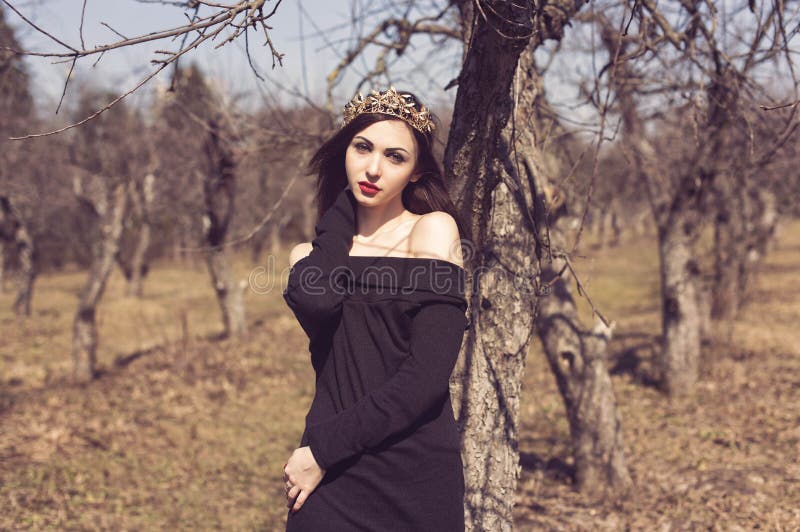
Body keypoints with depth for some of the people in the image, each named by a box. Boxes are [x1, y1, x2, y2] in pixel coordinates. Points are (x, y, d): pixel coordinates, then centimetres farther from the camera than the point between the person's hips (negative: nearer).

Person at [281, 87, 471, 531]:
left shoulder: (433, 231, -6)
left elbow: (426, 377, -15)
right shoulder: (313, 253, 8)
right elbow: (314, 301, -17)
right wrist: (342, 203, -2)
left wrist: (323, 448, -14)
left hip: (415, 479, -3)